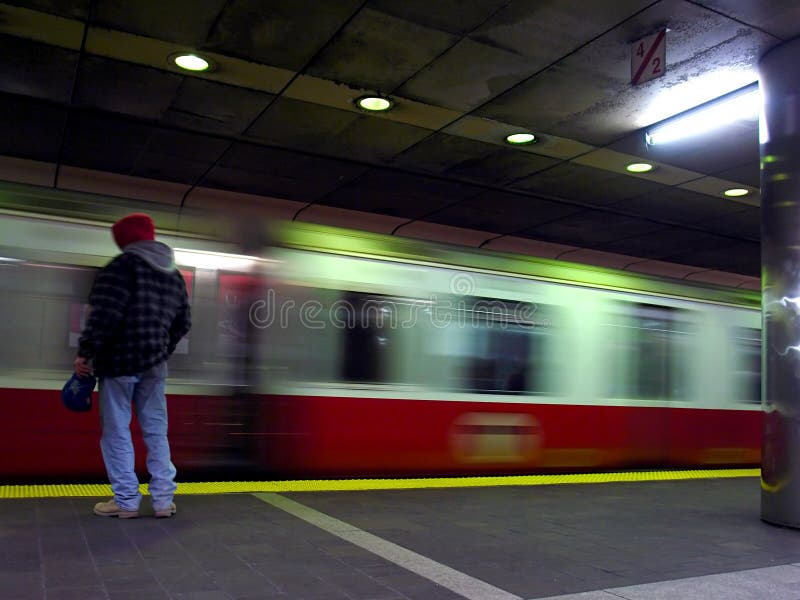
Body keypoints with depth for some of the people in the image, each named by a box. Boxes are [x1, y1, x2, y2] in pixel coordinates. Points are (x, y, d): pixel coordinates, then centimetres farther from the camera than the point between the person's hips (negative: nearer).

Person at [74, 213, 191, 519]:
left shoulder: (123, 266, -10)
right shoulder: (175, 276, 13)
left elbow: (105, 314, -18)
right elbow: (182, 323, 17)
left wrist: (85, 352, -12)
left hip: (118, 360, -6)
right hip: (154, 364, 6)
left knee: (116, 432, 3)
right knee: (156, 431, 9)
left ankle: (126, 500, 6)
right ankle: (163, 500, 10)